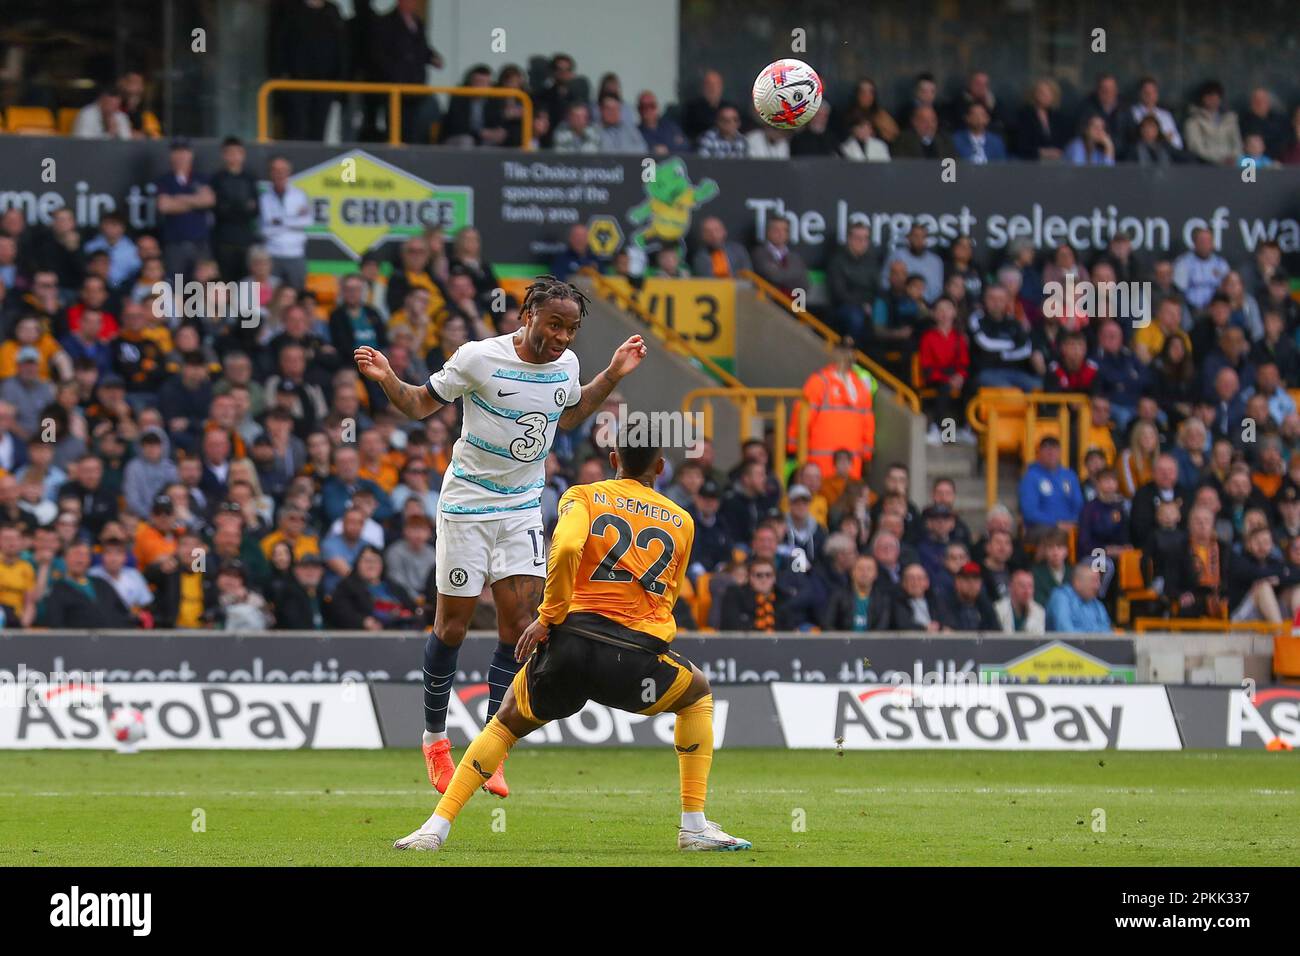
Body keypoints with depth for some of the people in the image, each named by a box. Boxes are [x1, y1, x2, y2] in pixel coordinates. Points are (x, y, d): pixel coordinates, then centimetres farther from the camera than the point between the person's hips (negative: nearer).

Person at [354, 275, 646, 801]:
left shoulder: (565, 364, -1)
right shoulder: (479, 357, -16)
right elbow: (420, 404, -5)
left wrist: (612, 375, 12)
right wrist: (386, 379, -24)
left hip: (522, 510, 4)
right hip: (467, 505, -4)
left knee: (519, 625, -5)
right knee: (452, 627, 0)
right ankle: (435, 740, 19)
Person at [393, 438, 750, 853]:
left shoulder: (583, 497, 10)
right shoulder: (681, 521, 18)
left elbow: (566, 547, -11)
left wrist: (549, 616, -3)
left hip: (571, 645, 0)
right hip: (639, 655, 0)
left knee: (506, 721, 24)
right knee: (698, 694, 32)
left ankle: (437, 826, 10)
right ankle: (695, 826, 24)